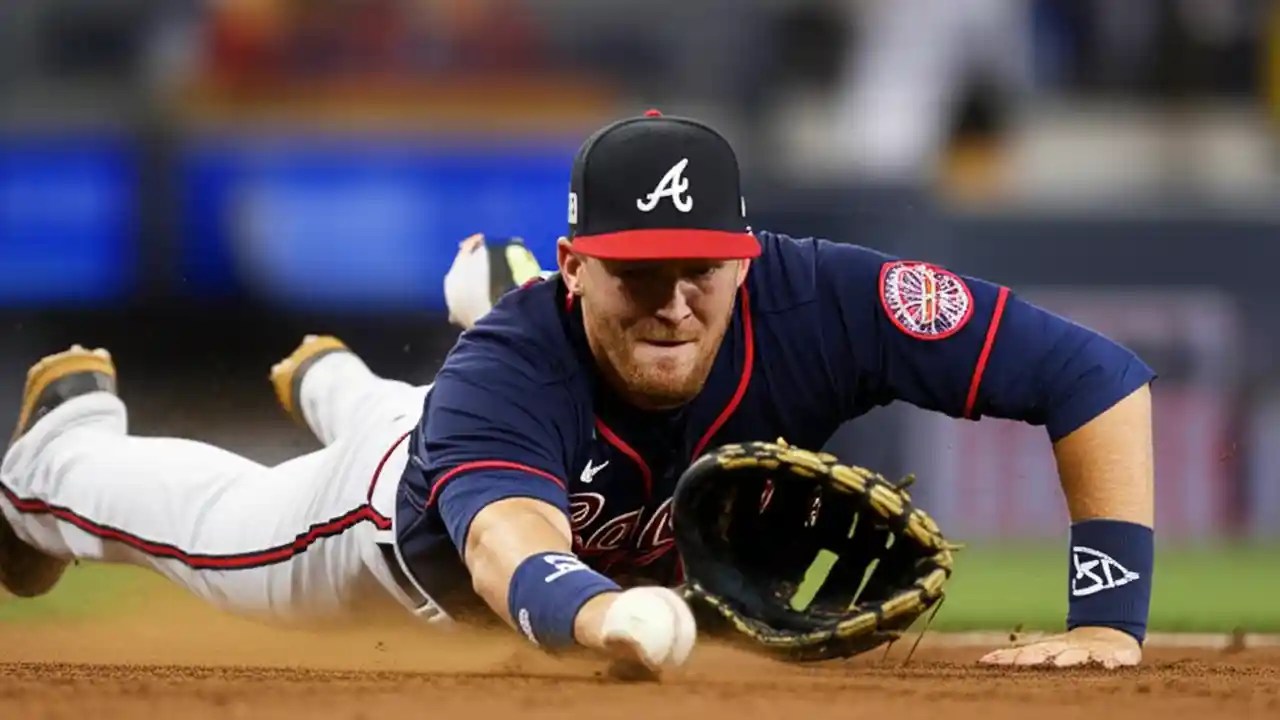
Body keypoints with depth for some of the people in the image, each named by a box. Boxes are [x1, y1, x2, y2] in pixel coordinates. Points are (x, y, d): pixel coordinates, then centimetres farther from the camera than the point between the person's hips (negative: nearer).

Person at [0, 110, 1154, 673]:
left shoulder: (819, 302, -47)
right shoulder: (509, 368, -51)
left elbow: (1099, 376, -47)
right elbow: (513, 555, -69)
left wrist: (1108, 615, -55)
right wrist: (603, 613, -93)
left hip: (641, 552, 4)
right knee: (220, 526, 27)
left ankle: (332, 387, 75)